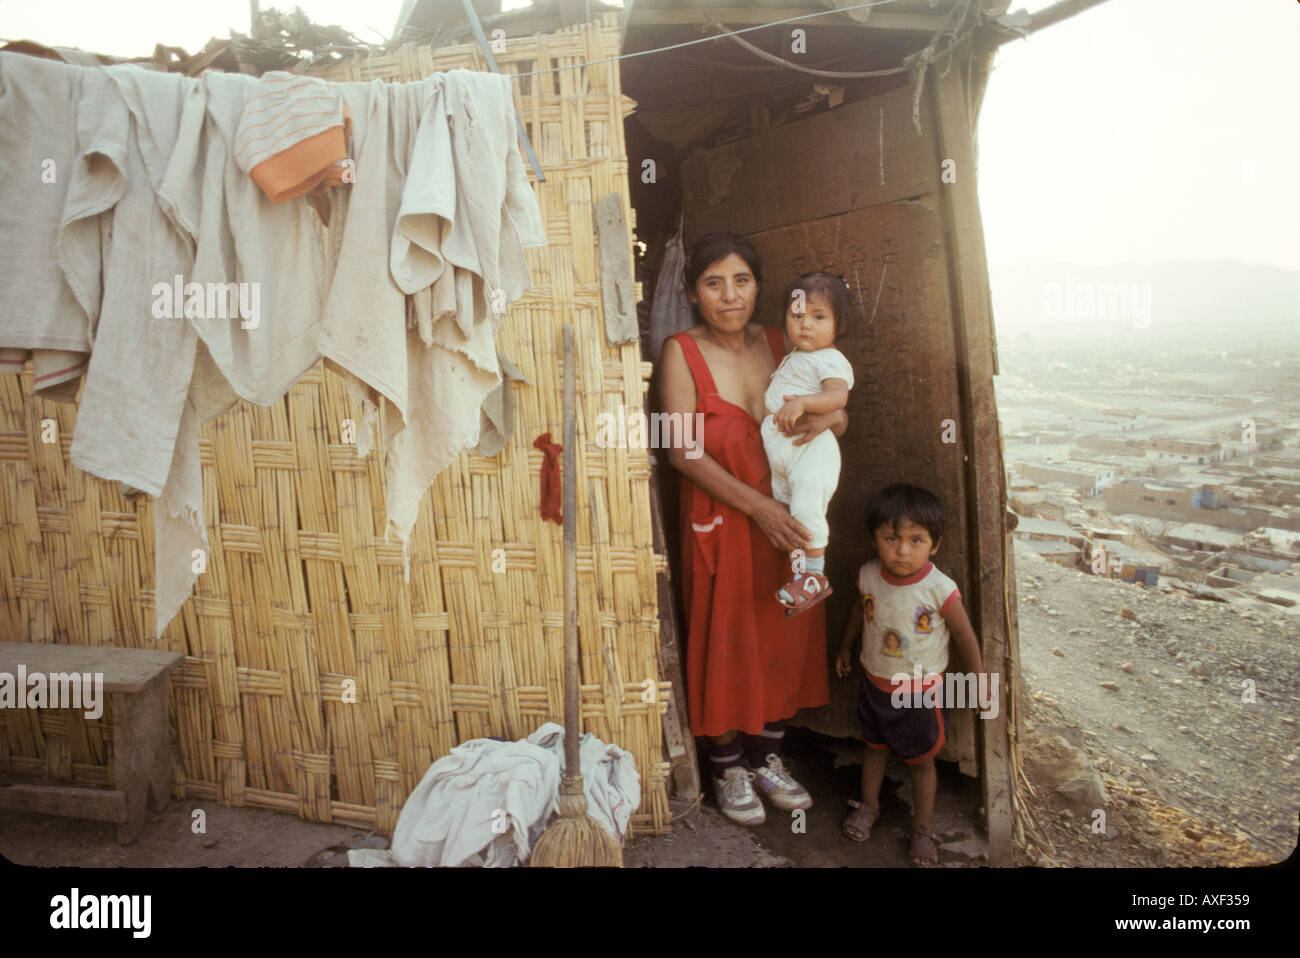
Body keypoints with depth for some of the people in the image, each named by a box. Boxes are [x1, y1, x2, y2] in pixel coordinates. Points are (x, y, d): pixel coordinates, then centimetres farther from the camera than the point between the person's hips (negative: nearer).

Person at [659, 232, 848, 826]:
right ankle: (729, 769, 28)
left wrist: (829, 415, -17)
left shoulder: (777, 344, 3)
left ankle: (768, 758, 34)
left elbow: (838, 415, 9)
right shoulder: (682, 352, -10)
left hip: (787, 520, 5)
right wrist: (757, 507, -22)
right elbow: (684, 450, -16)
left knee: (785, 640, 13)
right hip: (720, 526, -4)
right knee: (724, 644, 7)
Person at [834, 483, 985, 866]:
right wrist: (845, 648, 19)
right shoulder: (868, 576, -16)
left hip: (920, 690, -3)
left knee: (921, 759, 15)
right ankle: (868, 805, 47)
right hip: (874, 683, 3)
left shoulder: (940, 589, -26)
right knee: (875, 746, 24)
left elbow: (965, 636, -11)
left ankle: (922, 829, 35)